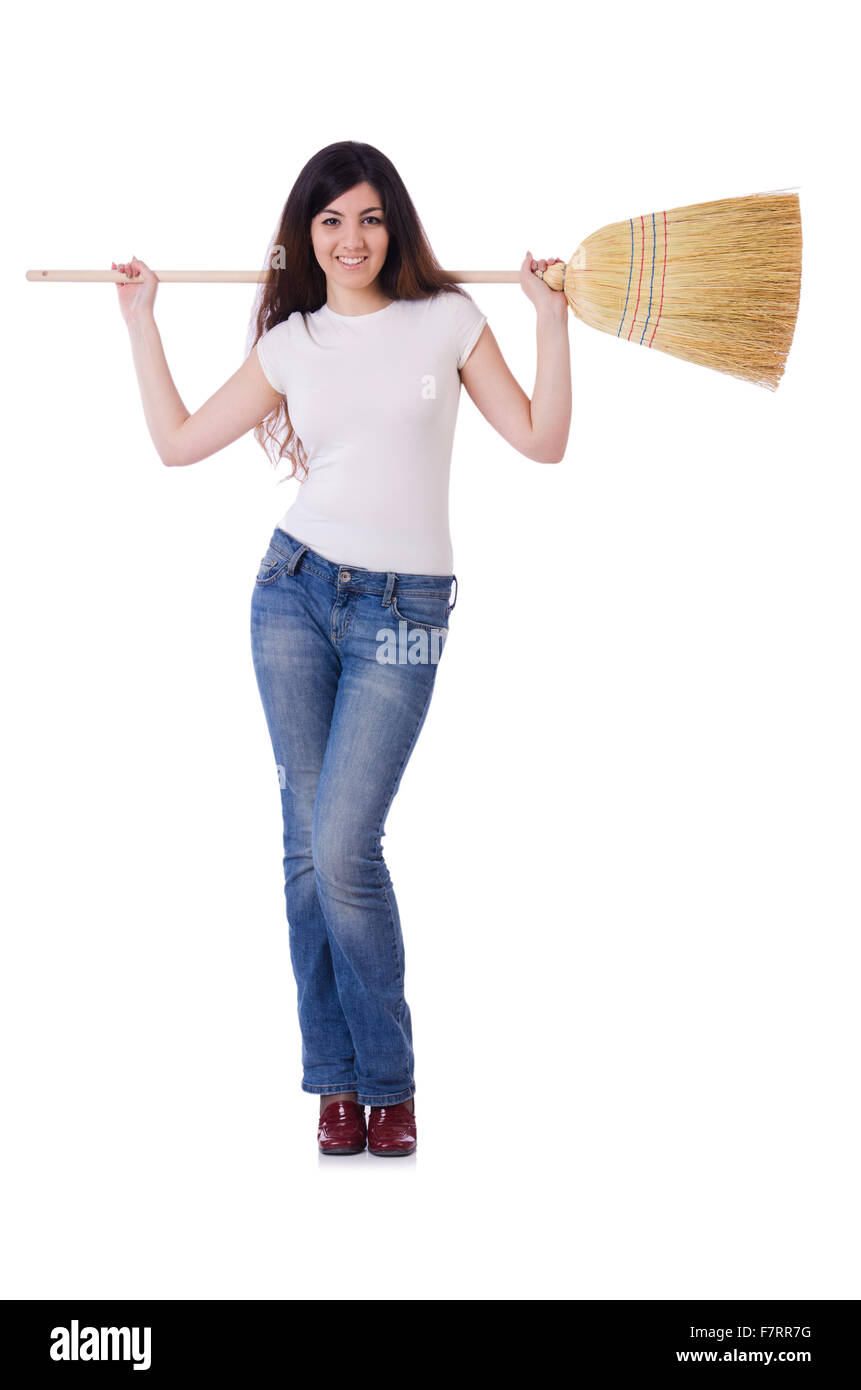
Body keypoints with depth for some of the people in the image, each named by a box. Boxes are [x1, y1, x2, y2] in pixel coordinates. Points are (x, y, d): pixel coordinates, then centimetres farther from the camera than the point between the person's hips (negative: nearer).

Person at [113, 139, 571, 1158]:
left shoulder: (448, 320, 3)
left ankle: (387, 1078, 6)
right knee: (308, 842, 4)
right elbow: (178, 440, 12)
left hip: (401, 615, -3)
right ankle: (337, 1078, 15)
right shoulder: (290, 345, 9)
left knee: (343, 849, -12)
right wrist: (140, 319, 13)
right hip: (296, 592, 3)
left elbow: (541, 440, 0)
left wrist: (551, 320, -7)